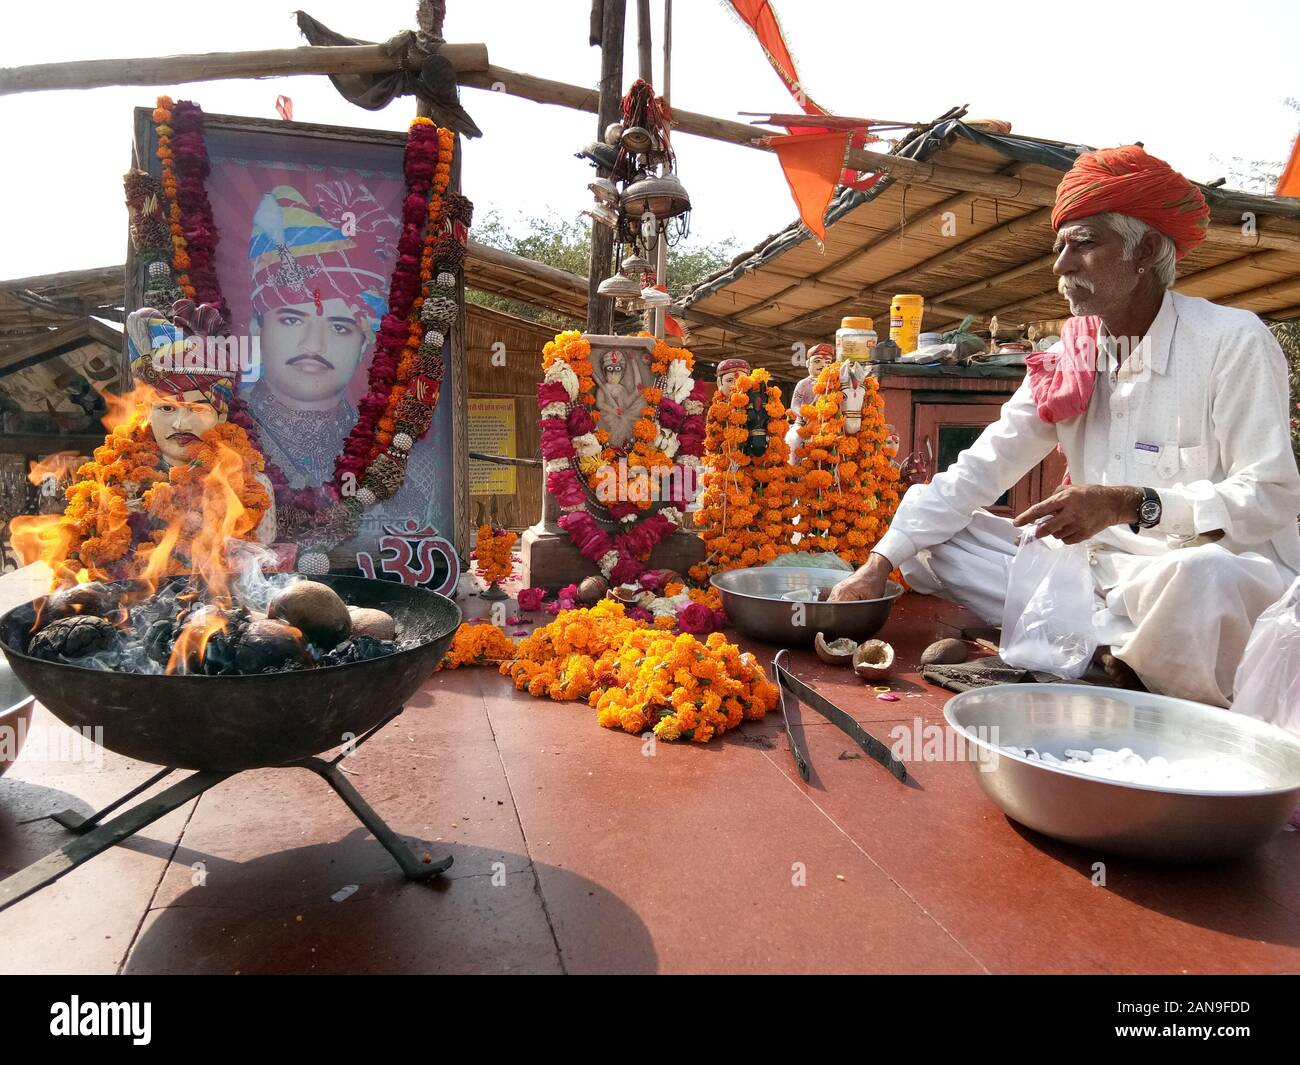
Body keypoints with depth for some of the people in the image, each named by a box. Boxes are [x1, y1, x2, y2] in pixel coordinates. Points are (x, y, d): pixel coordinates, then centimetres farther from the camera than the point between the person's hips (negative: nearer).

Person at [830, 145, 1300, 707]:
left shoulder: (1233, 342, -8)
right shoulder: (1065, 362, 6)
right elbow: (977, 470, -1)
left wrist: (1131, 505, -32)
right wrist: (878, 565, -11)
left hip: (1222, 566, -5)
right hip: (1107, 567, 5)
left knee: (1198, 578, -40)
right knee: (933, 541, -4)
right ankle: (1113, 642, -16)